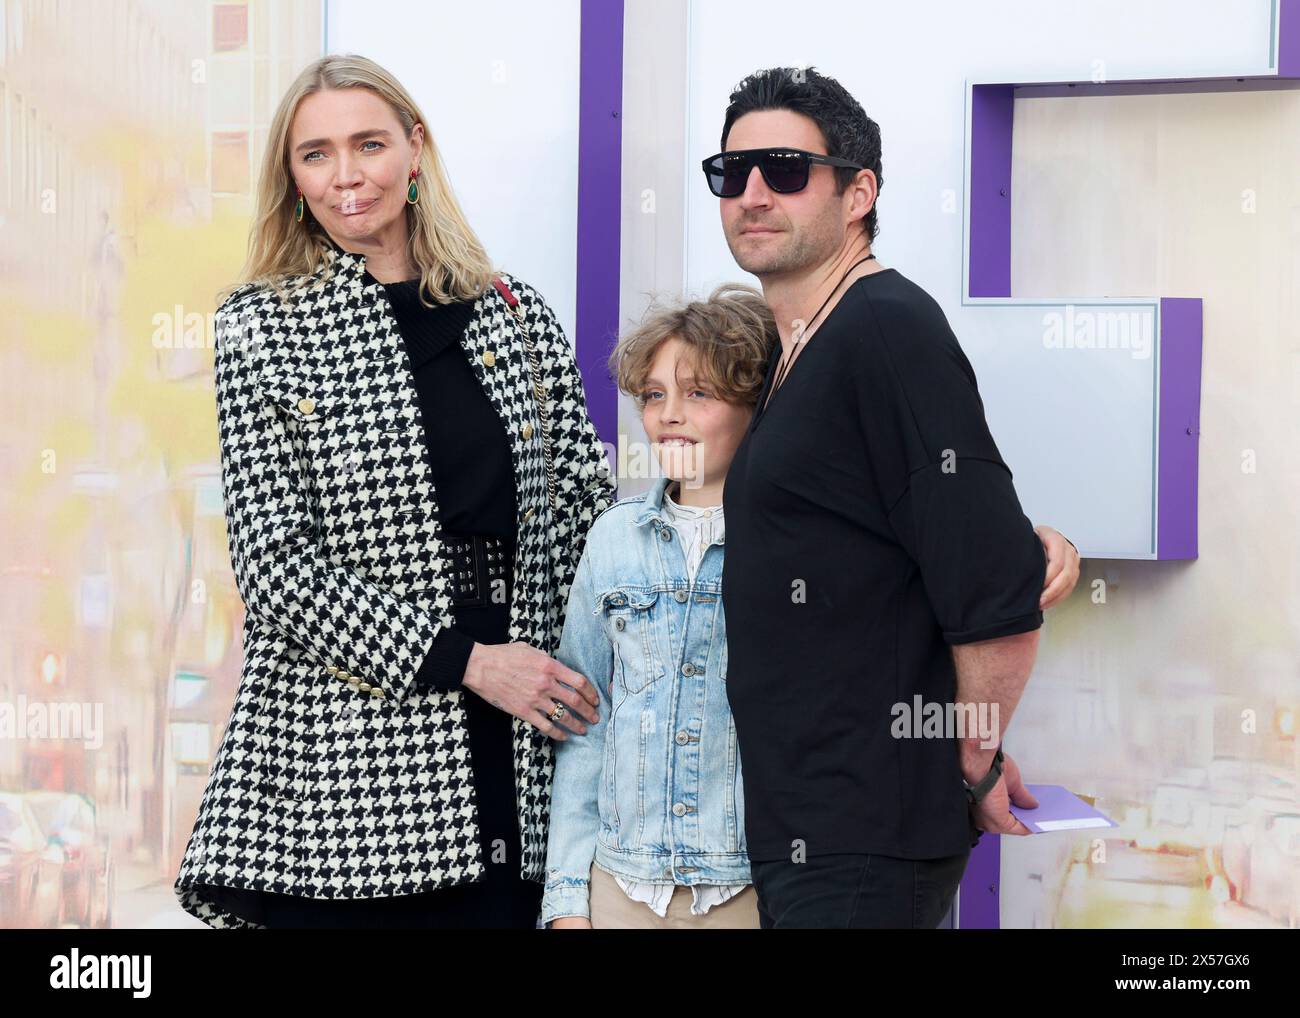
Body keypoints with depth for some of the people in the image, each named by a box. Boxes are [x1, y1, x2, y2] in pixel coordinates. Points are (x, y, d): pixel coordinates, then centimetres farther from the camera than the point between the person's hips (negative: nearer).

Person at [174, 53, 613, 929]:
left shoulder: (518, 315, 10)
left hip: (513, 757, 3)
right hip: (338, 771, -2)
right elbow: (274, 560, -5)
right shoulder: (262, 328, 2)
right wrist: (462, 660, -12)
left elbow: (587, 512, 12)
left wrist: (604, 675, -2)